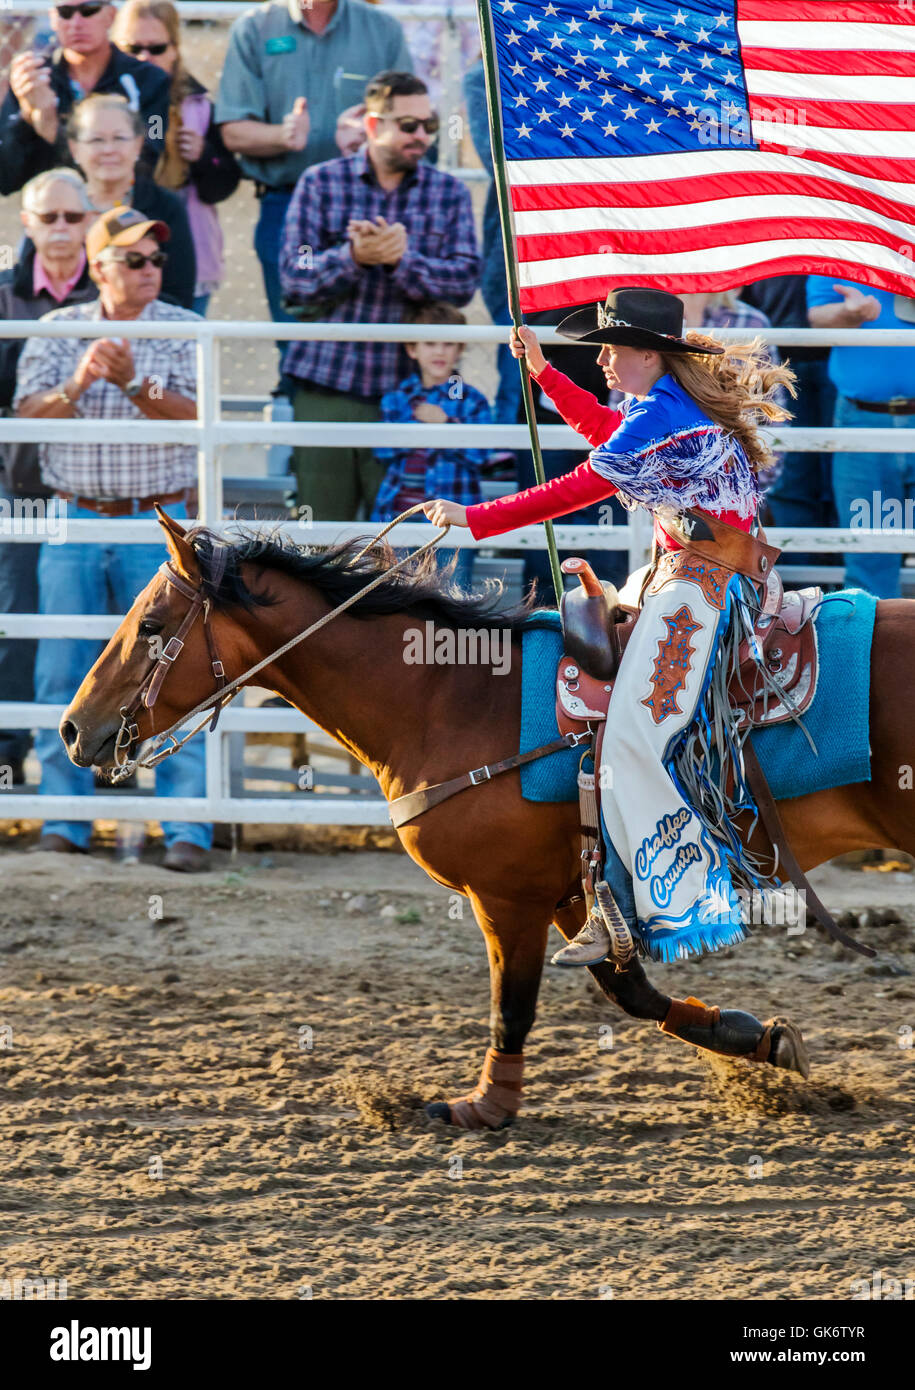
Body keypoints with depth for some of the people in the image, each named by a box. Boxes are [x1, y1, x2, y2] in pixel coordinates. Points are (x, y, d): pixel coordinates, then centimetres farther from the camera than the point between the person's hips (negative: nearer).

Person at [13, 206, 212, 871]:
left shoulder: (184, 331, 2)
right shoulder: (58, 331, 7)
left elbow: (192, 418, -8)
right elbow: (29, 414, -1)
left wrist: (132, 382, -22)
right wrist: (77, 385, -19)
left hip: (159, 523, -2)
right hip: (74, 521, 2)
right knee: (62, 675, 2)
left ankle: (188, 827, -3)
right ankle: (66, 821, 11)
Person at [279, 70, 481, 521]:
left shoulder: (449, 193, 9)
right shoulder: (320, 183, 7)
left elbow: (464, 280, -4)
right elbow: (294, 276, -3)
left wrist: (403, 259, -19)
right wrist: (353, 256, -20)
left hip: (406, 387, 0)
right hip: (326, 382, 0)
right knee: (320, 526, 2)